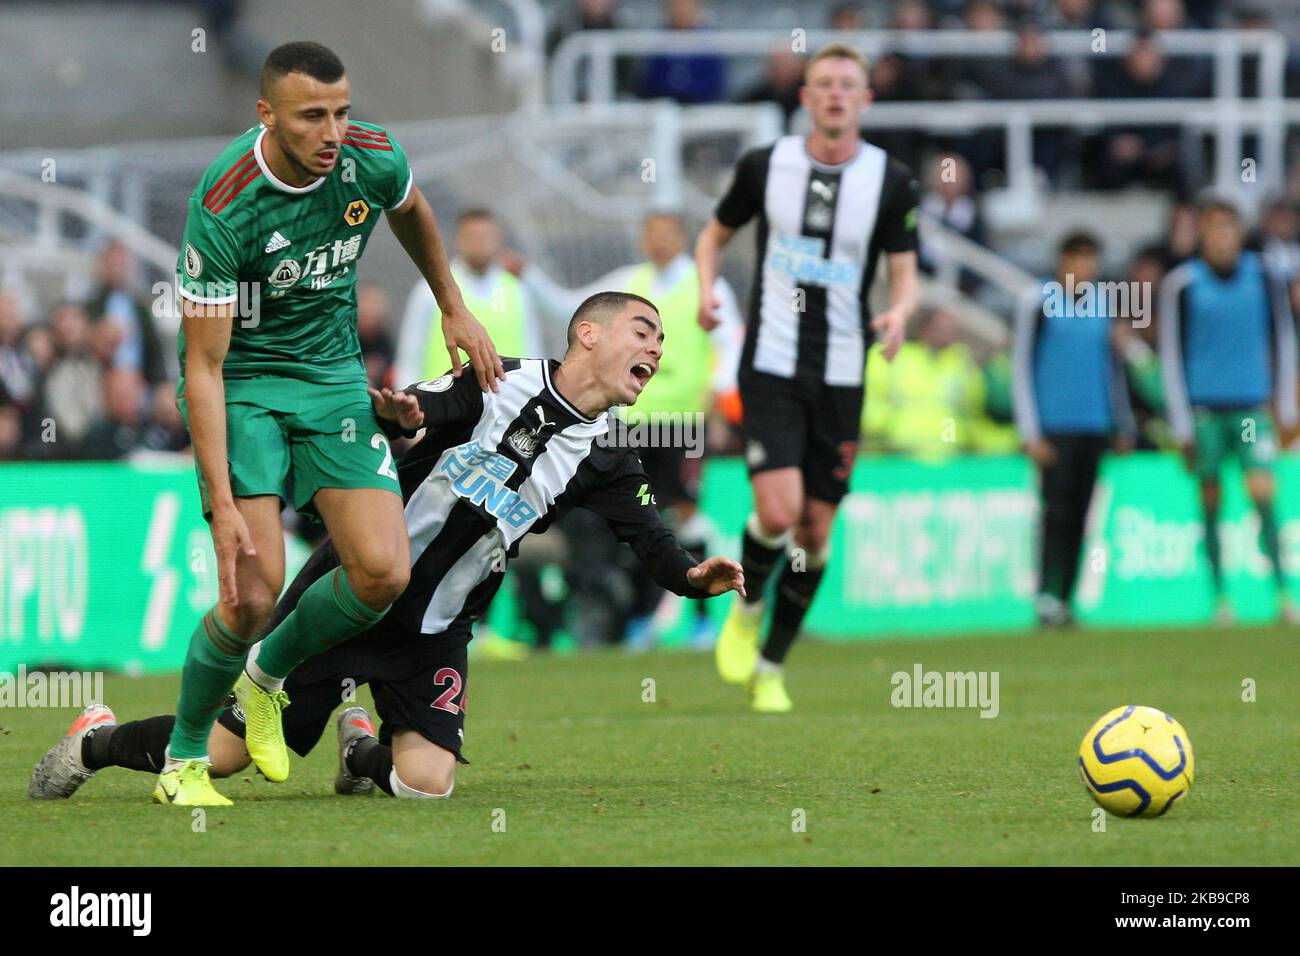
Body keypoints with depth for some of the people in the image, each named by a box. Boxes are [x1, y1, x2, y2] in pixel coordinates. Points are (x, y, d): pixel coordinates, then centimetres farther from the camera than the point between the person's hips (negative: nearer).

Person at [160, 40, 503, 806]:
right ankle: (184, 758, 5)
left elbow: (412, 212, 16)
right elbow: (204, 366, -22)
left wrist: (456, 310, 22)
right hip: (243, 385, -5)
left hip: (335, 376, 5)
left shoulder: (374, 161, -12)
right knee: (255, 591, -19)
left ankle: (269, 678, 18)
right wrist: (222, 505, -27)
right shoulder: (223, 210, -26)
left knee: (384, 573, -12)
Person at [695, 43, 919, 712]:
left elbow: (905, 274, 2)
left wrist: (899, 313, -21)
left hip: (841, 374, 2)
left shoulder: (892, 182, -1)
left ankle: (771, 665, 22)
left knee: (816, 528, 5)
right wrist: (707, 291, -5)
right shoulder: (765, 166, -1)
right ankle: (746, 609, 12)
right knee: (778, 510, -19)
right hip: (770, 363, -2)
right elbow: (715, 234, 14)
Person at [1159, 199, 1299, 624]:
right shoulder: (1181, 284, -1)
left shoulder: (1263, 277, 4)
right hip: (1203, 408, 0)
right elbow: (1171, 354, 1)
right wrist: (1182, 426, -2)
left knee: (1263, 492, -12)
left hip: (1251, 408, 0)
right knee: (1211, 501, 1)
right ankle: (1220, 597, 9)